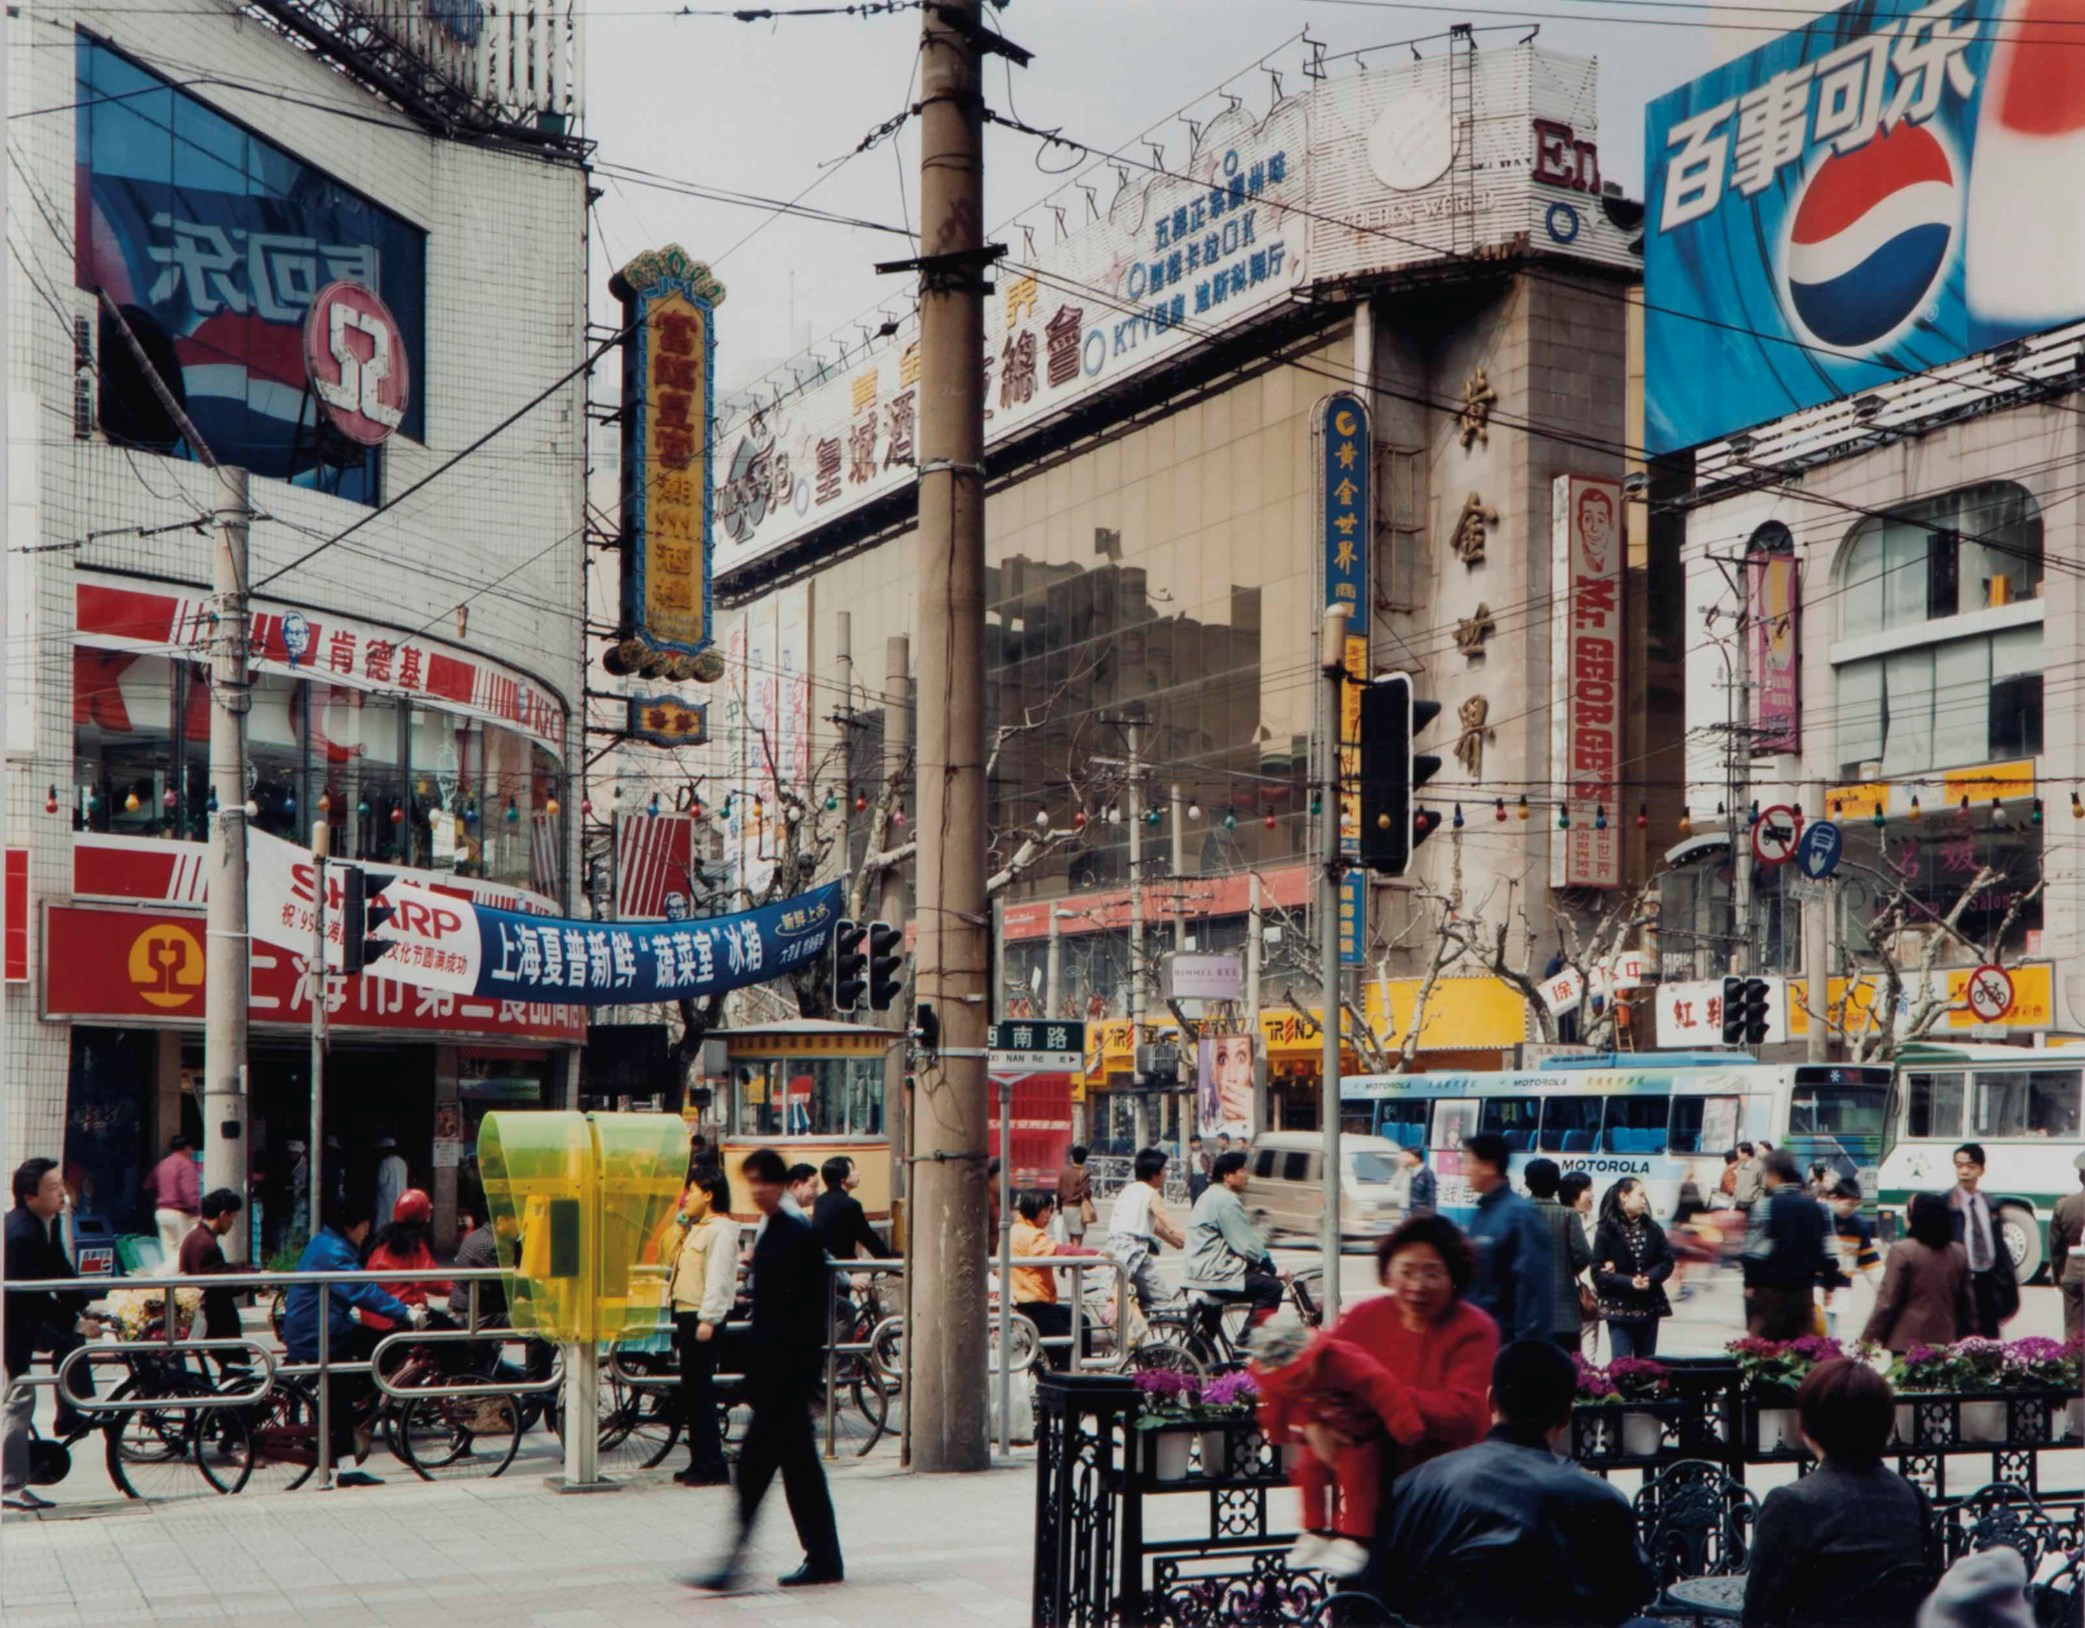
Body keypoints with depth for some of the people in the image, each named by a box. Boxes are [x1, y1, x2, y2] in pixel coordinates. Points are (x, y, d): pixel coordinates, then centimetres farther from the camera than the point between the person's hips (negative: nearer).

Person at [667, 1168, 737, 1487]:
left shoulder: (721, 1230, -12)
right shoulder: (697, 1228, 20)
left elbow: (718, 1278, -21)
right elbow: (680, 1267, 24)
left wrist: (708, 1319, -25)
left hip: (704, 1317, -10)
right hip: (687, 1315, 10)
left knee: (701, 1389, -9)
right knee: (691, 1390, 12)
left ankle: (712, 1465, -7)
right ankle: (699, 1461, 17)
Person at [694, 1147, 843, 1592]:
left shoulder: (799, 1235, -13)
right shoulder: (765, 1232, 14)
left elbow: (809, 1309, -16)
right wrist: (755, 1361, 17)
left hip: (788, 1367, -10)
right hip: (771, 1366, 10)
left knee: (754, 1463, -11)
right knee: (798, 1463, 13)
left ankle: (736, 1561, -10)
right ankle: (824, 1559, 19)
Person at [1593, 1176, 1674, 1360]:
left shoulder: (1652, 1229, 7)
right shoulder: (1607, 1231, -7)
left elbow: (1667, 1262, 4)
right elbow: (1598, 1272, -10)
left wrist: (1649, 1278, -15)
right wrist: (1629, 1282, -21)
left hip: (1649, 1306, 5)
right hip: (1619, 1308, -4)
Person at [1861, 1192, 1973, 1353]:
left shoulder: (1902, 1250, -9)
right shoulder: (1959, 1253, 8)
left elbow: (1888, 1301, -9)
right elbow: (1966, 1303, 14)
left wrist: (1869, 1337, -2)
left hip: (1908, 1341, -5)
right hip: (1945, 1341, 5)